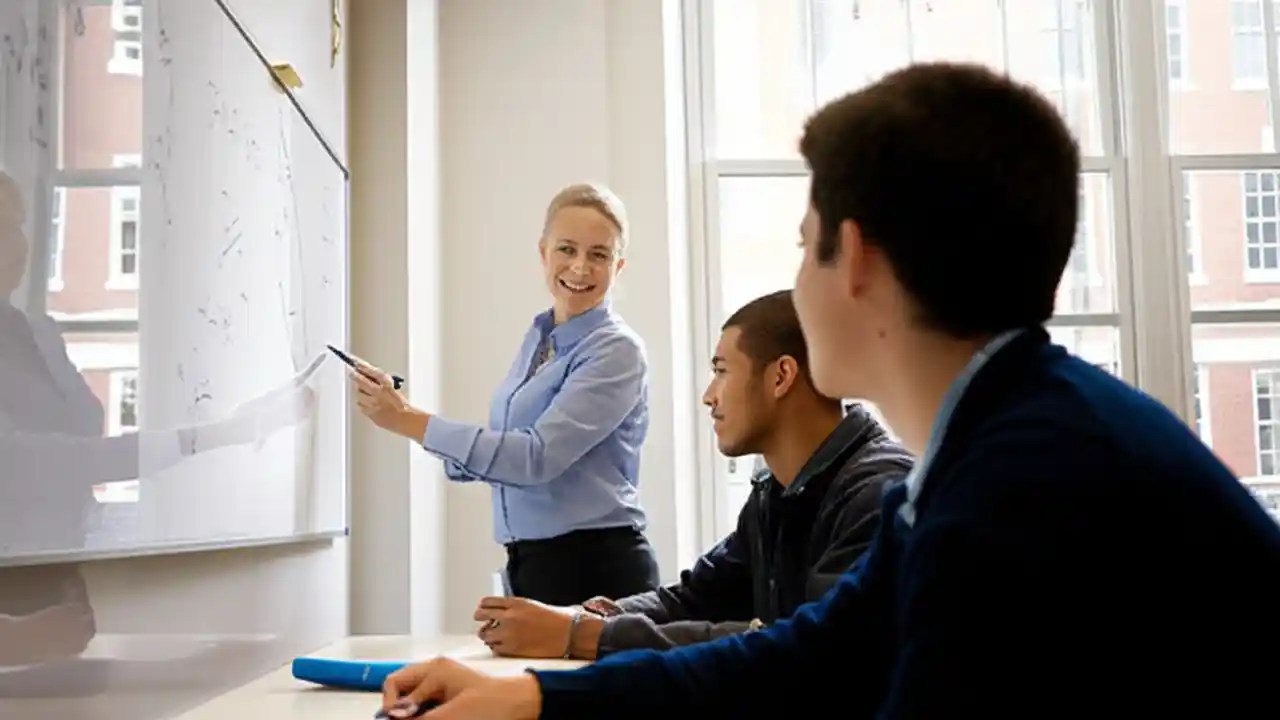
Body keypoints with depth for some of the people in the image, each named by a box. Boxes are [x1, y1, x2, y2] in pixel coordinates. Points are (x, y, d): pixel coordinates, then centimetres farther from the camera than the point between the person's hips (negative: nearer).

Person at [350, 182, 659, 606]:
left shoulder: (616, 350, -14)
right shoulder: (538, 337, 10)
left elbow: (538, 456, -23)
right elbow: (511, 447, 12)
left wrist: (410, 421, -22)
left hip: (595, 567, -6)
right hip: (531, 563, 7)